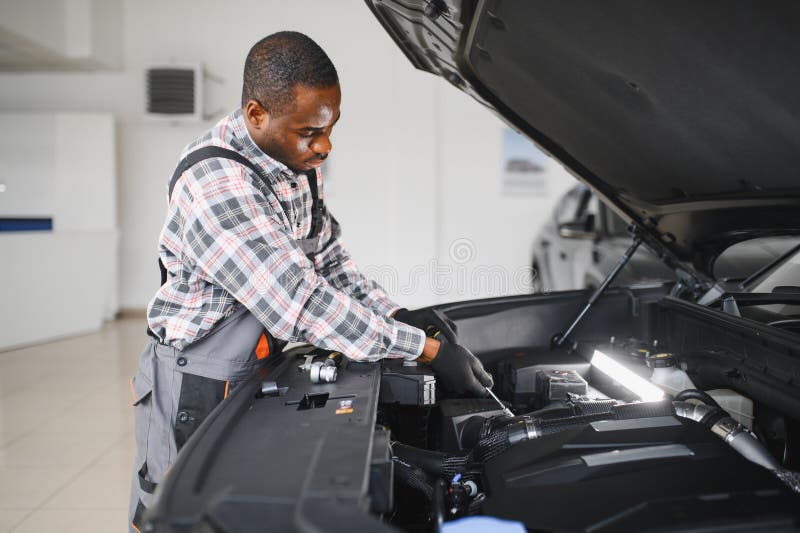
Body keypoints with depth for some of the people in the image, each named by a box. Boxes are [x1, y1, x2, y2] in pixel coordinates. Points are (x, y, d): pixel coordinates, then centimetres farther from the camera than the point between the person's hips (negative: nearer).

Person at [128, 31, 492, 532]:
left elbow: (326, 255, 9)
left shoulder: (297, 159, -1)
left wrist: (396, 313, -5)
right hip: (195, 390, -7)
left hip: (260, 371, 8)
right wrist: (429, 350, -29)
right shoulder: (215, 187, -29)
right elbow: (301, 303, -32)